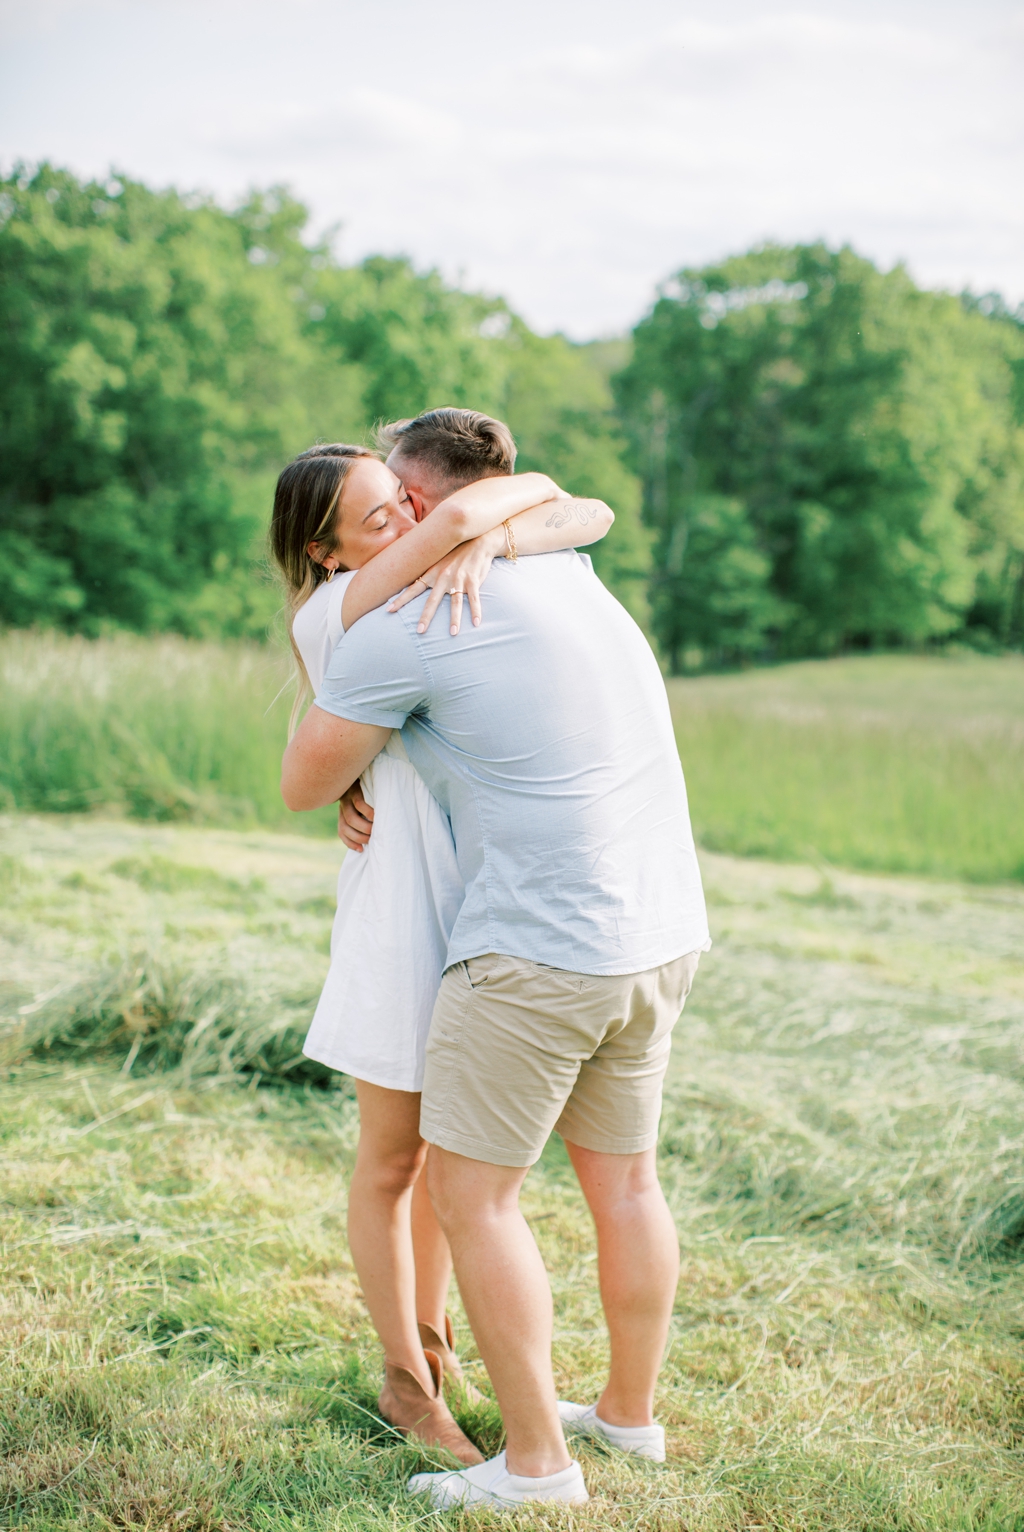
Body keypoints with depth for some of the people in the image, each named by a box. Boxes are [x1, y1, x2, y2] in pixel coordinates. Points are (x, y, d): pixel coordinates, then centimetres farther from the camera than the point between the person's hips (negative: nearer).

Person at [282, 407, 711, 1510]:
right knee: (622, 1179, 20)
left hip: (538, 948, -8)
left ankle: (536, 1459, 10)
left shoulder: (403, 626, -10)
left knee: (470, 1195, 4)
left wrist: (319, 699, 18)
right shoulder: (576, 582, 12)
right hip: (662, 936, 9)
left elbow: (302, 786, -2)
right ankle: (632, 1411, 34)